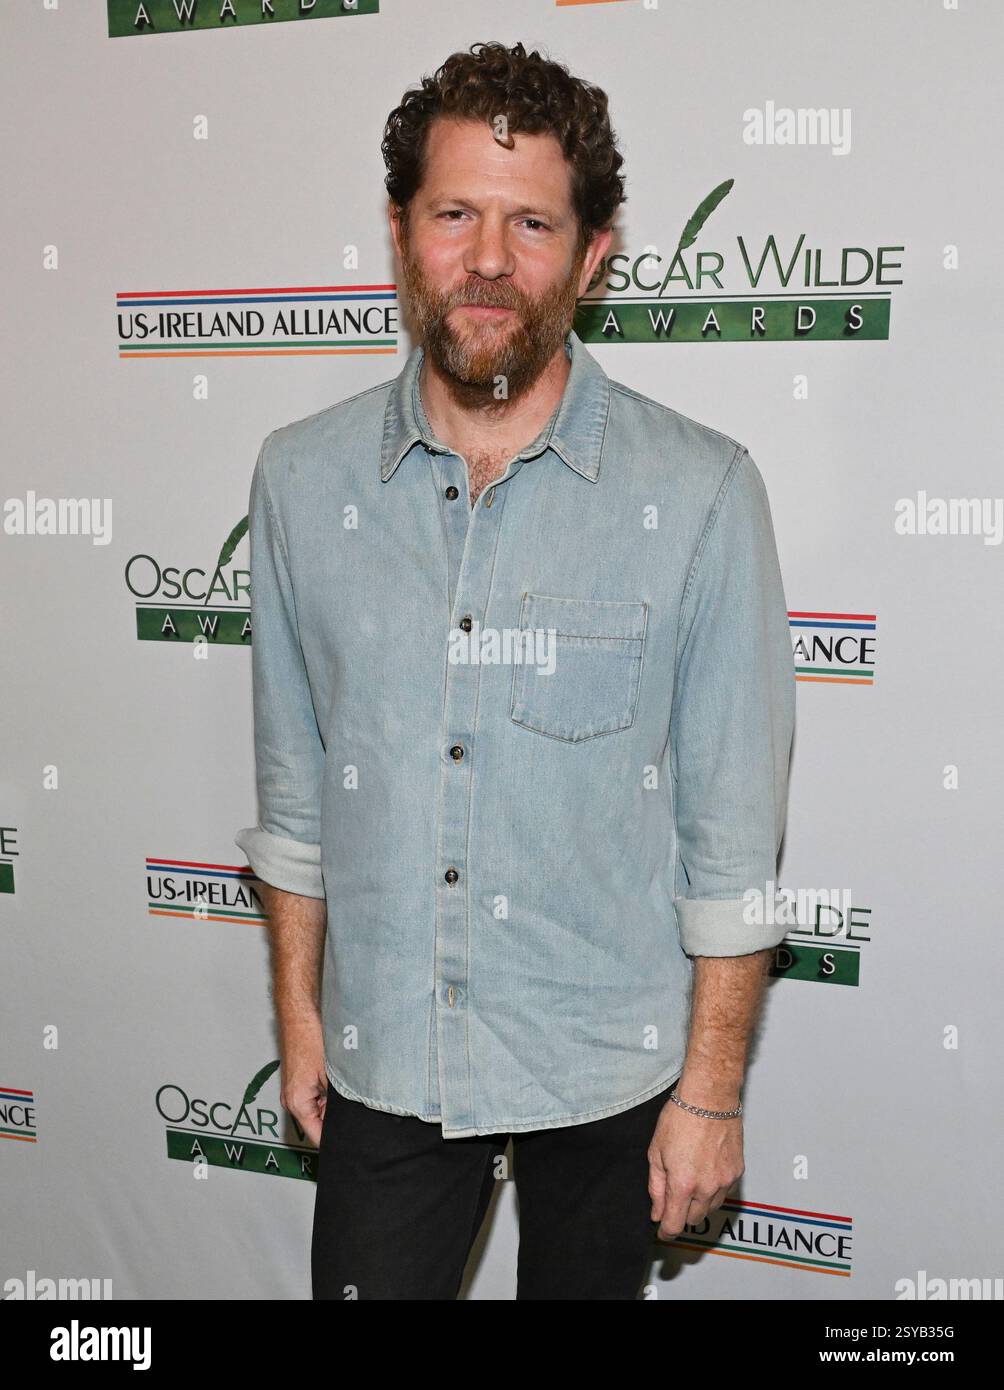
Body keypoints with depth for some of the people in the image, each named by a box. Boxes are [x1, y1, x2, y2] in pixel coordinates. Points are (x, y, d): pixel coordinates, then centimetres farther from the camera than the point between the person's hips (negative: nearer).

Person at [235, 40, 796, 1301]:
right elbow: (294, 782, 3)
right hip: (382, 1057, 2)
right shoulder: (302, 478, -5)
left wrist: (712, 1091, -6)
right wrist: (297, 1014, 7)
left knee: (585, 1284, 21)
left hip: (609, 1063, -1)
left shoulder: (699, 494, -14)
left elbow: (732, 830, -9)